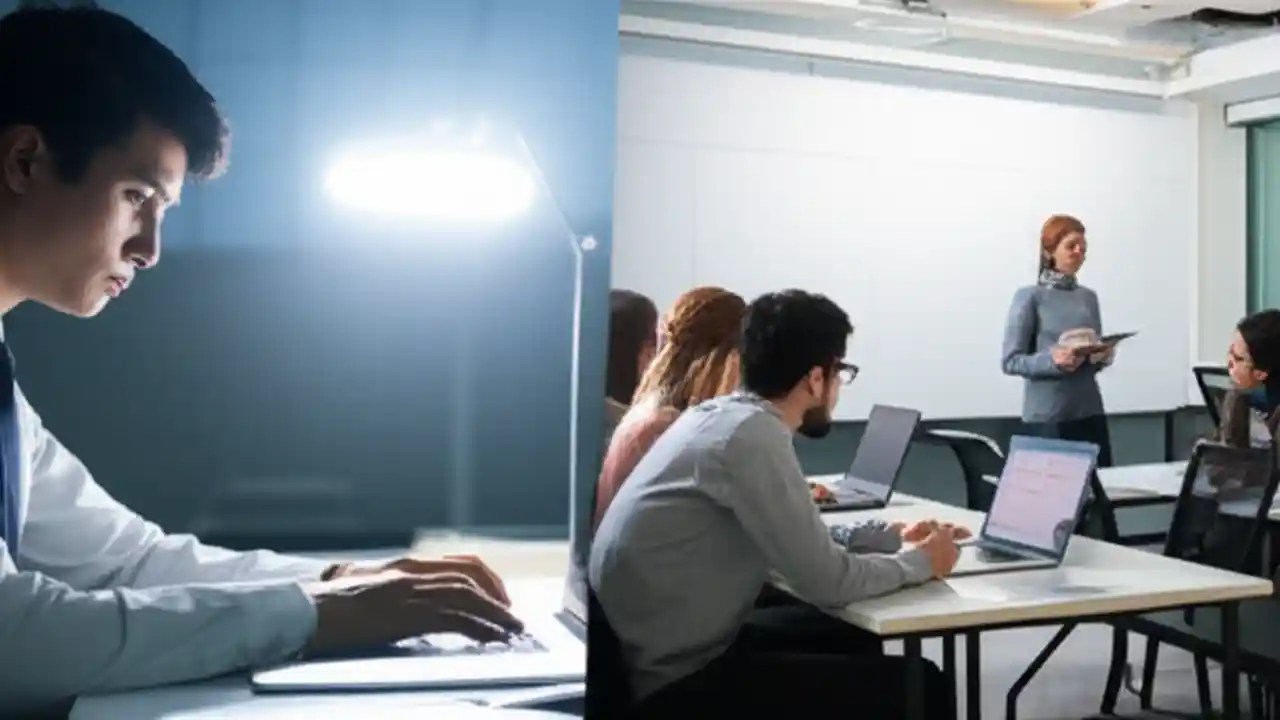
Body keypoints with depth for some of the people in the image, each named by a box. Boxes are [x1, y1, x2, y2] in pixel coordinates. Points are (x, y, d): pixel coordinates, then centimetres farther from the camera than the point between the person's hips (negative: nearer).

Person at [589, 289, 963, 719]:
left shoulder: (725, 413, 6)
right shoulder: (753, 434, -21)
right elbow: (825, 581, -18)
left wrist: (892, 538, 15)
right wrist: (918, 561, -1)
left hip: (666, 652, 9)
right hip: (676, 681, -9)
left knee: (854, 643, 22)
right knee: (916, 685, -5)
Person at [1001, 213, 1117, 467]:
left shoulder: (1089, 297, 11)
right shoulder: (1030, 297, -6)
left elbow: (1095, 359, 18)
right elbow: (1011, 361, -8)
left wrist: (1104, 356, -4)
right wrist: (1052, 360, -23)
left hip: (1090, 411, 5)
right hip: (1048, 416, -5)